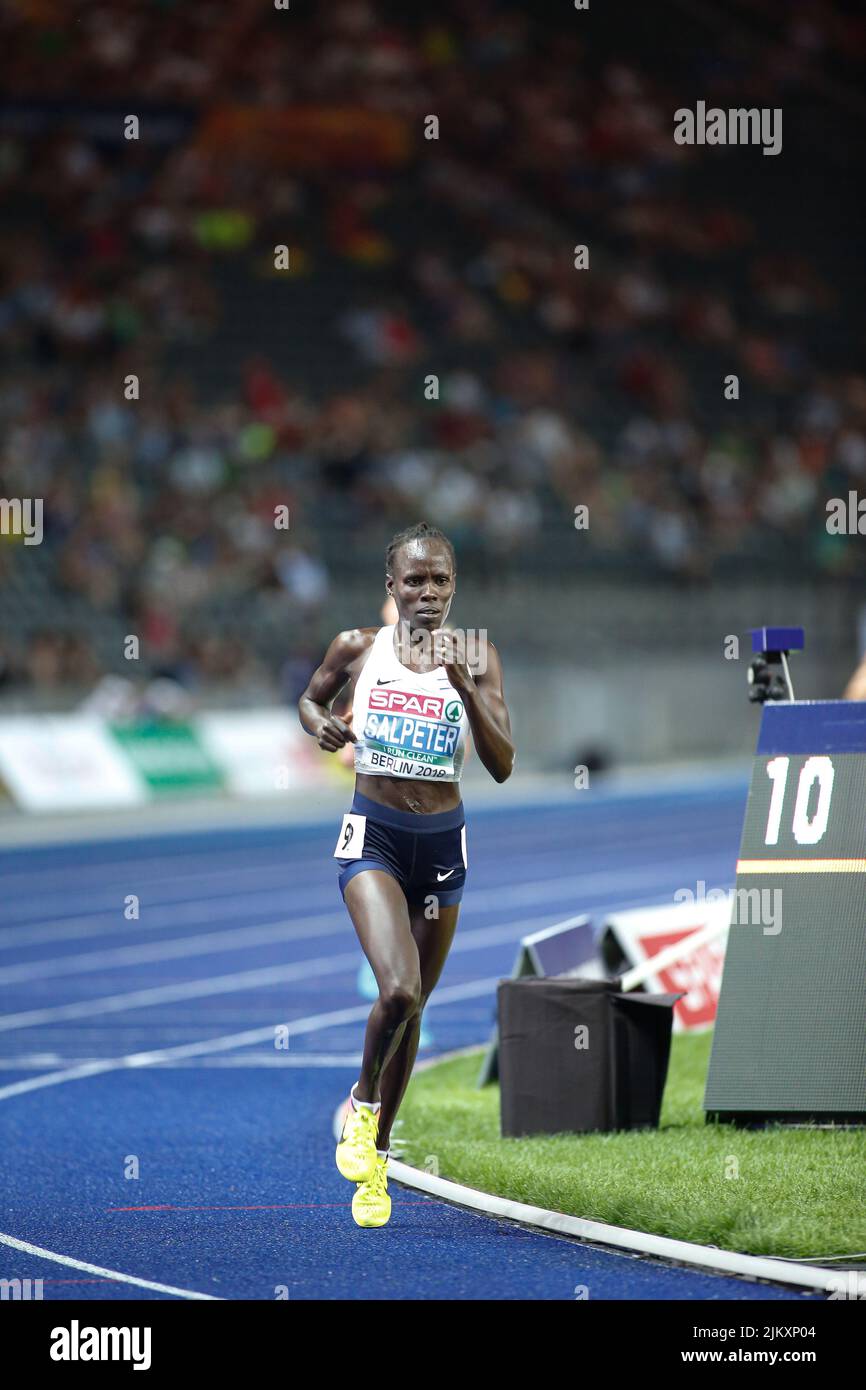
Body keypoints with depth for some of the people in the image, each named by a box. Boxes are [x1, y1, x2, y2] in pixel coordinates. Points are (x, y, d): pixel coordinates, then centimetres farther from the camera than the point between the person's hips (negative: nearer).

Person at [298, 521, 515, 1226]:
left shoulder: (476, 657, -2)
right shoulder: (358, 647, -1)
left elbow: (502, 766, -9)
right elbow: (311, 697, 19)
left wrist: (463, 687, -21)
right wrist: (319, 724, -4)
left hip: (443, 842, 2)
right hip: (373, 833, -2)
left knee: (411, 1006, 12)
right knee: (399, 990, -23)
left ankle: (377, 1156, 29)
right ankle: (363, 1102, 6)